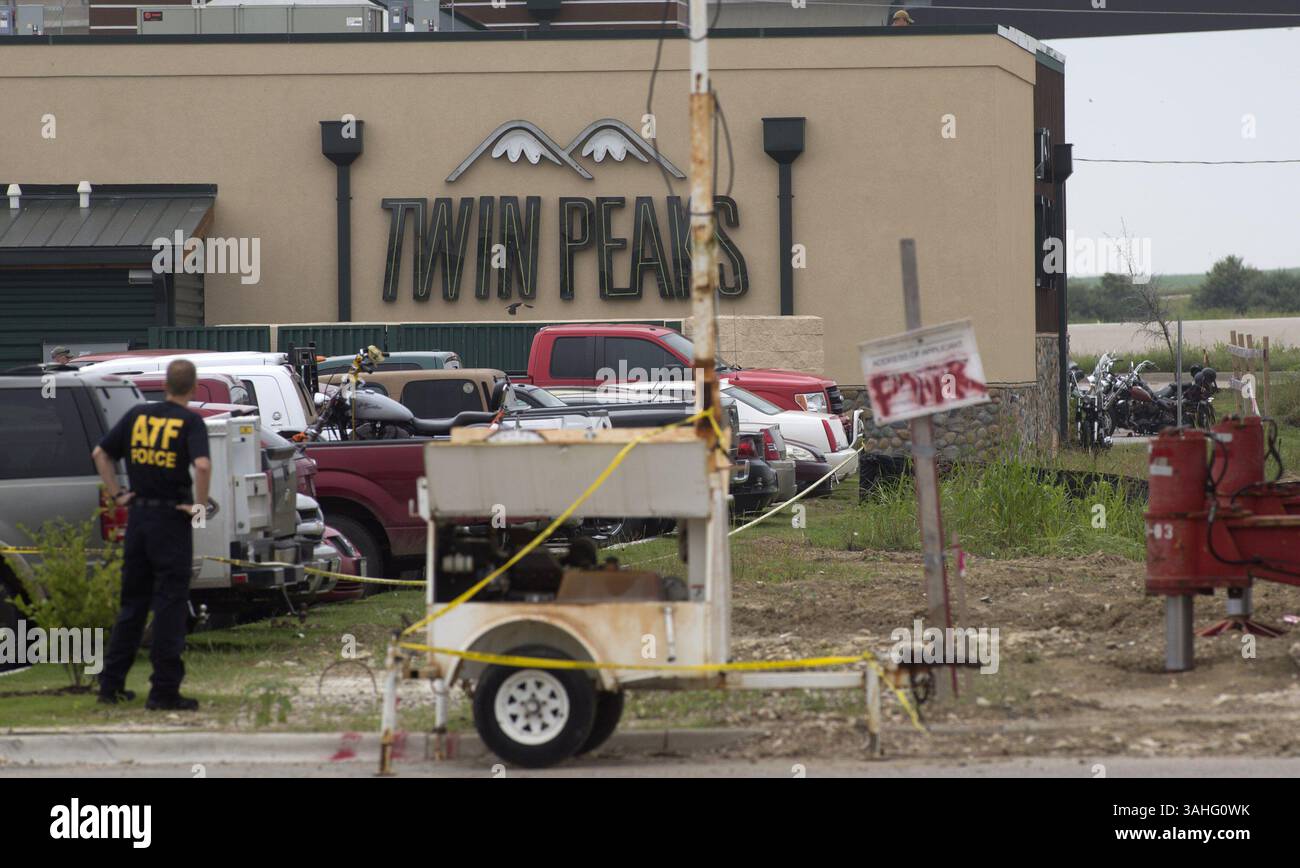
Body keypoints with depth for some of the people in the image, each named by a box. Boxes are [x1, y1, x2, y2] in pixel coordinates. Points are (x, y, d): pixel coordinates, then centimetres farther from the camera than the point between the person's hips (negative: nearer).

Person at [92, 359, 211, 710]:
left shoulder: (138, 415, 7)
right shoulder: (190, 422, -9)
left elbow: (100, 453, 11)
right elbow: (202, 465, -24)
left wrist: (117, 494, 13)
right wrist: (200, 505, -12)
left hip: (138, 515, 5)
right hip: (171, 519, -5)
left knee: (132, 602, 14)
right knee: (170, 603, 0)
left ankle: (111, 683, 16)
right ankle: (164, 690, -1)